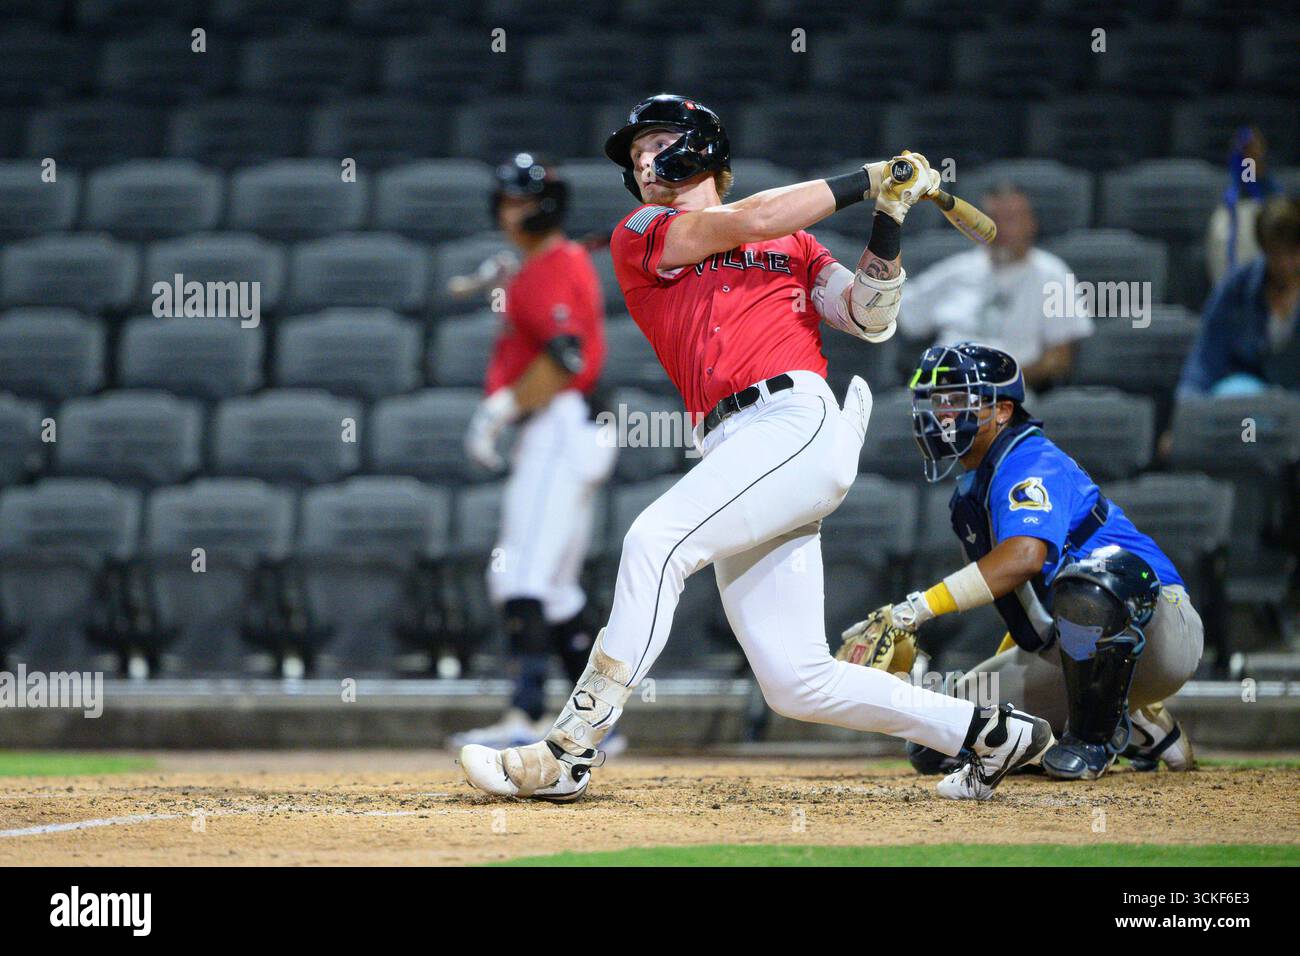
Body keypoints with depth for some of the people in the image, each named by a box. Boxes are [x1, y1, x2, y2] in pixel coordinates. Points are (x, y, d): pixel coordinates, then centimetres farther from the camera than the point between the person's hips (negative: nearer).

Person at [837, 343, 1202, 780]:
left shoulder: (1033, 465, -17)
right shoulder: (971, 489, 13)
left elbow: (1024, 557, -38)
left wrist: (911, 610, -42)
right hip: (1061, 653, 10)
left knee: (1086, 578, -43)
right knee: (937, 750, 2)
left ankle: (1095, 737, -18)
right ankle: (1134, 731, 12)